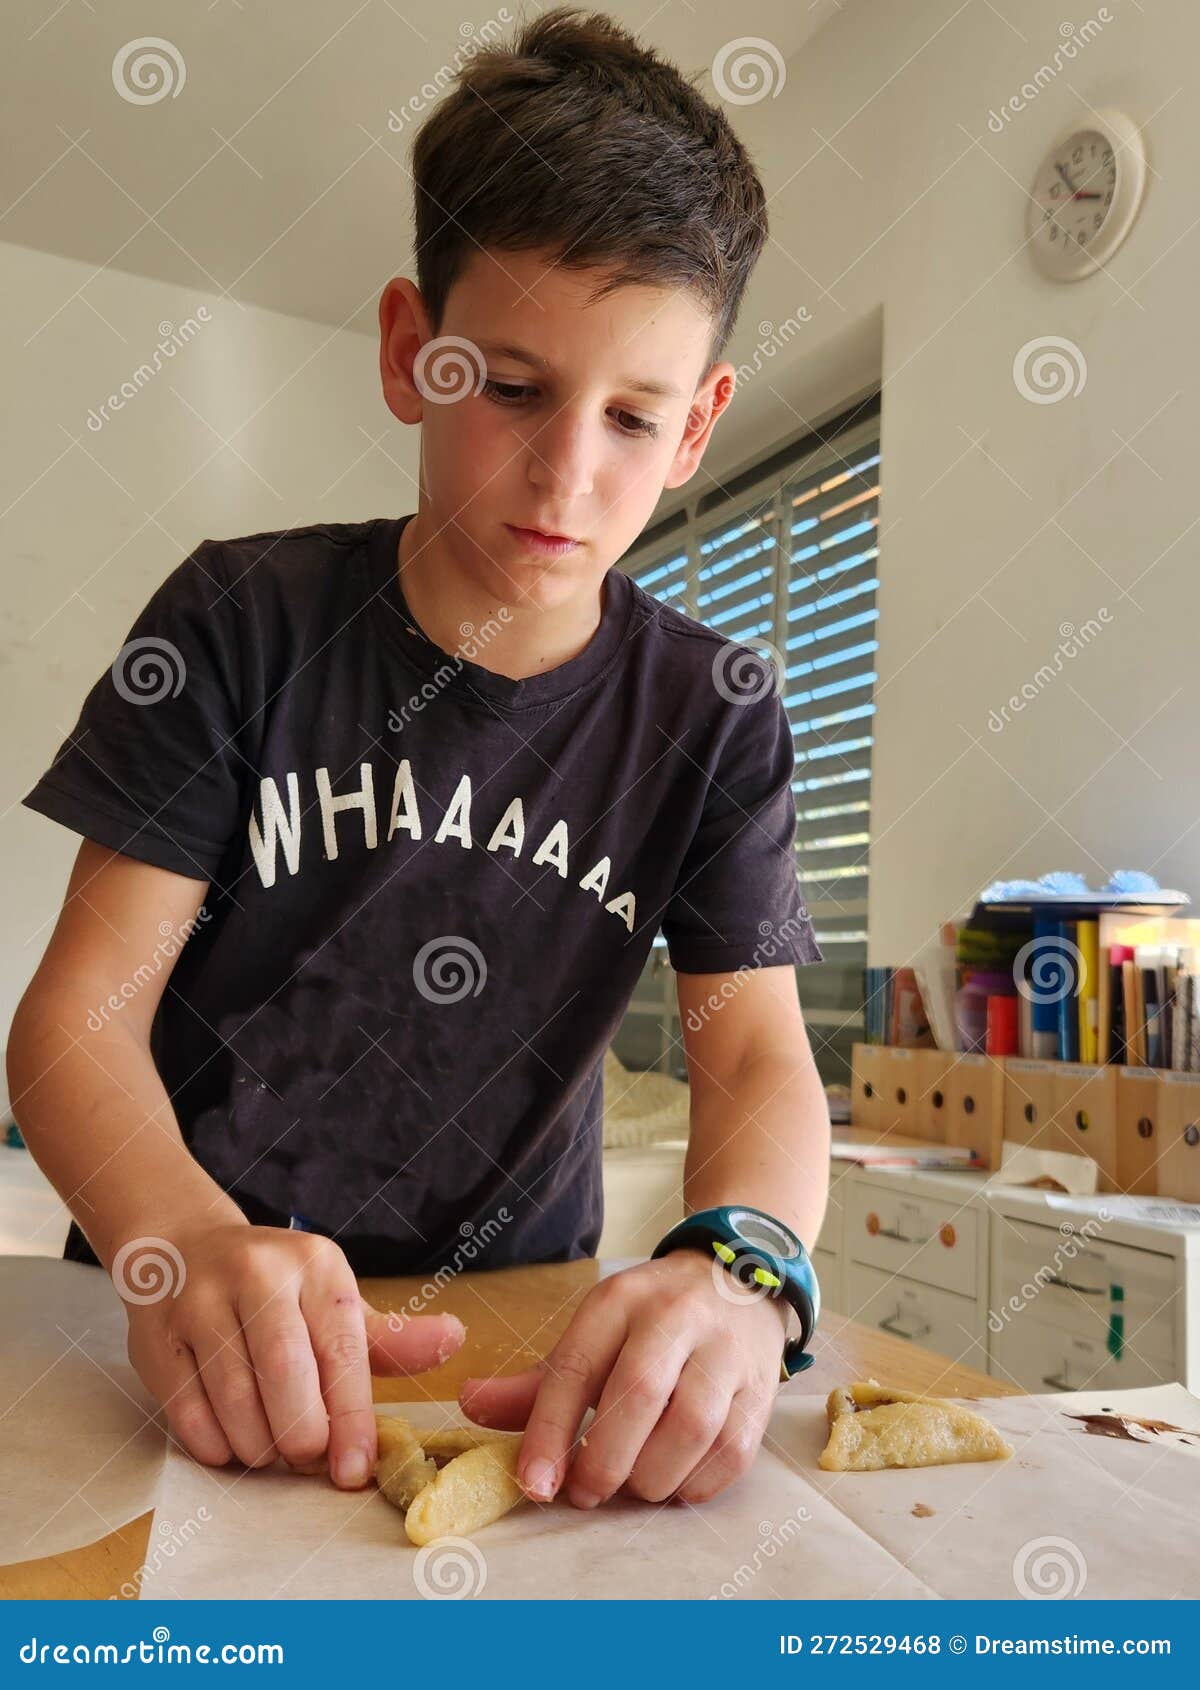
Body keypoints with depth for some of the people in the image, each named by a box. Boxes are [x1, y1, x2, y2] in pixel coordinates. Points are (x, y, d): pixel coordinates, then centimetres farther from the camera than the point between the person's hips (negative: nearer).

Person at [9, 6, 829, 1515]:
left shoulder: (710, 718, -4)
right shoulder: (243, 623, -7)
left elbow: (758, 1056, -11)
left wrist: (736, 1271, -33)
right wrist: (187, 1246, -31)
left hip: (509, 1325, 2)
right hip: (186, 1315, -1)